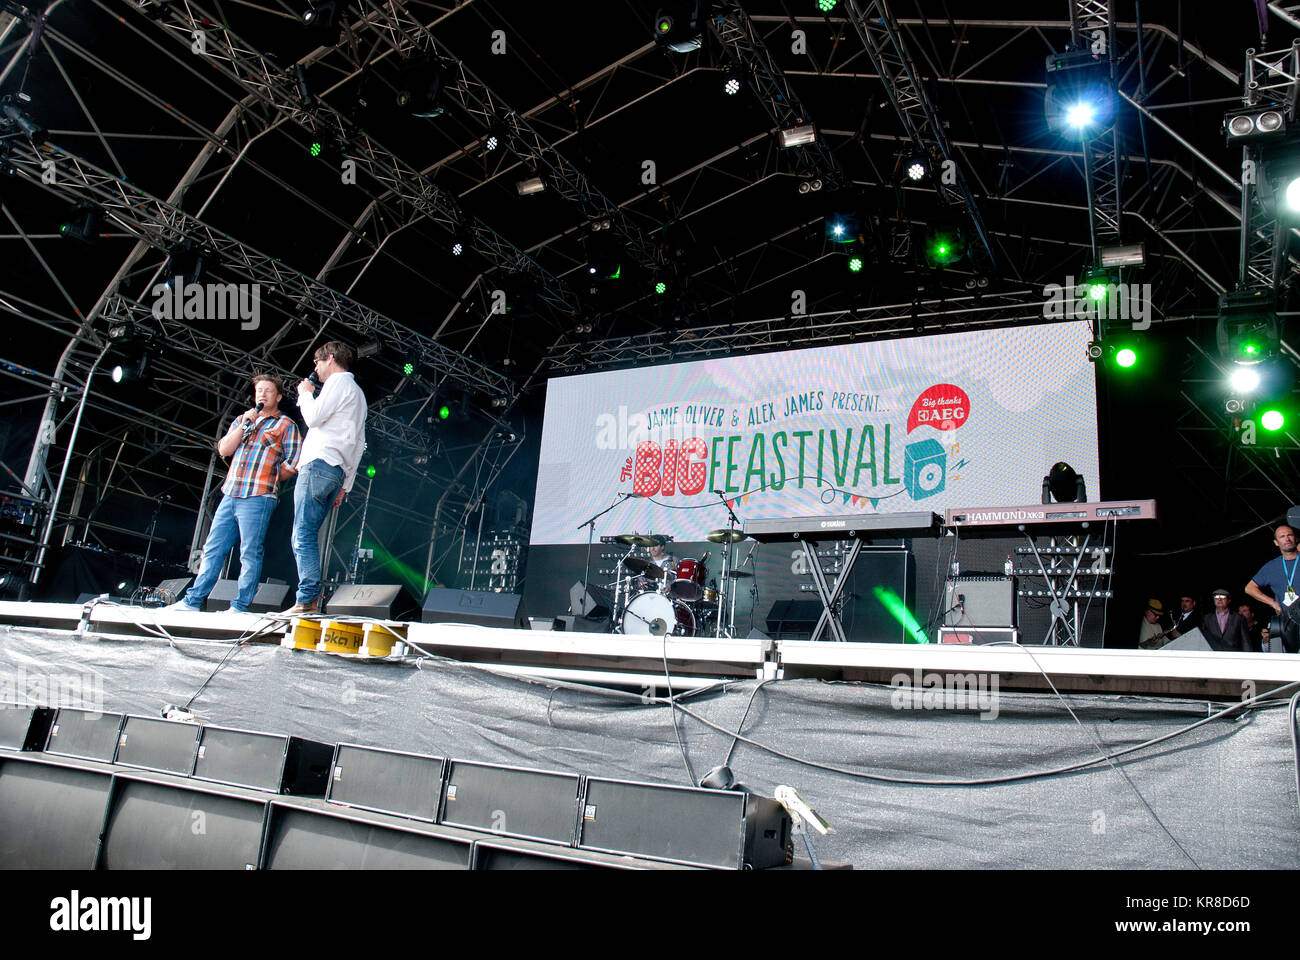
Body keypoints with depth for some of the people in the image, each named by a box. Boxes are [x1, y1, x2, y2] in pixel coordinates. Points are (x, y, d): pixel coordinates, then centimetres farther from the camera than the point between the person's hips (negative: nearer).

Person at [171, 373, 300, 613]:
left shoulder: (286, 426, 5)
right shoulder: (241, 420, 22)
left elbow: (291, 465, 0)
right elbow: (224, 449, 8)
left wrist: (268, 480, 3)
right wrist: (244, 424, 0)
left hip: (257, 499, -6)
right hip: (230, 496, 6)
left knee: (250, 553, -6)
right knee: (213, 549, 8)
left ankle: (241, 607, 0)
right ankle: (193, 601, 13)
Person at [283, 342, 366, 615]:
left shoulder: (338, 382, 1)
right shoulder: (357, 394, 29)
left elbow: (313, 417, -12)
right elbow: (359, 445, 26)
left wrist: (305, 393, 7)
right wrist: (345, 485, 24)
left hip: (320, 463, -10)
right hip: (337, 471, 10)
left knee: (304, 535, -13)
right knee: (303, 537, 8)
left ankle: (308, 601, -18)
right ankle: (310, 599, 4)